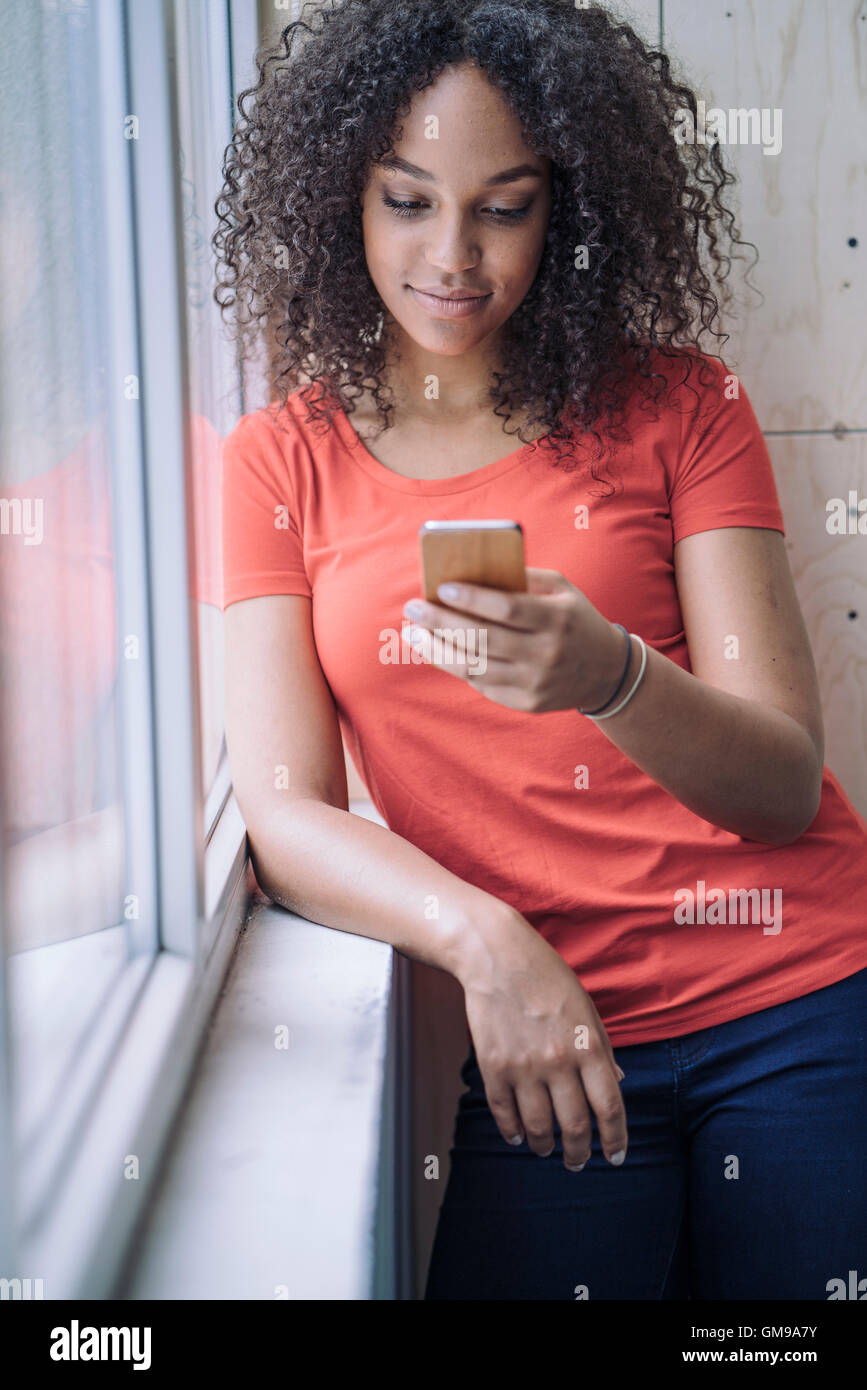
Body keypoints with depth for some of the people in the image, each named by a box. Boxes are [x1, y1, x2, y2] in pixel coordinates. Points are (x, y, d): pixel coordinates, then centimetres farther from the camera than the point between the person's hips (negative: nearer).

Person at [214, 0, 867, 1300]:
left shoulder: (678, 405, 1)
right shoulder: (281, 463, 4)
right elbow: (286, 814, -4)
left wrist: (611, 678, -27)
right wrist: (486, 938, -22)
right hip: (551, 1042, 1)